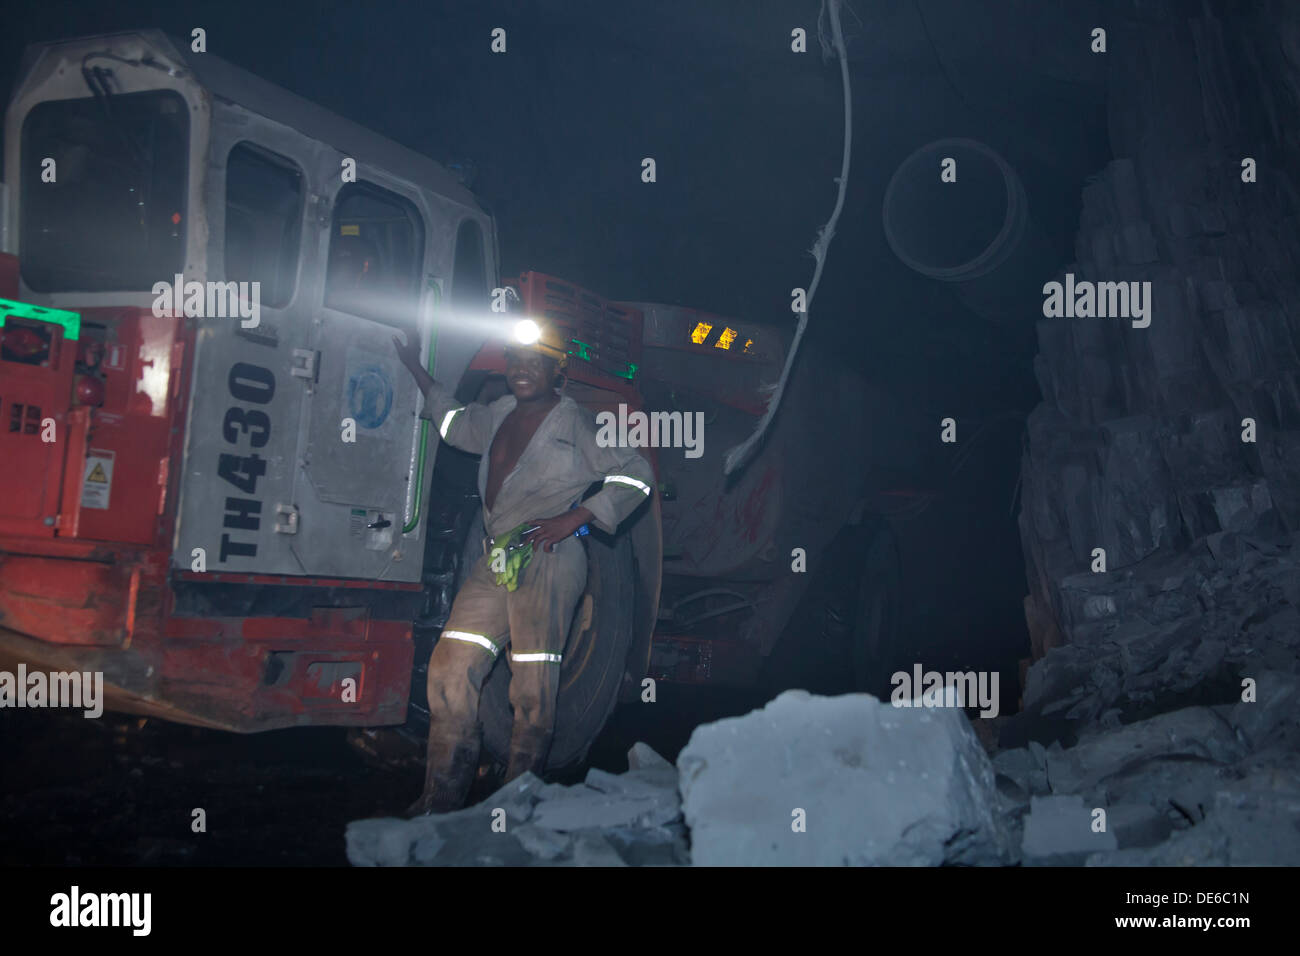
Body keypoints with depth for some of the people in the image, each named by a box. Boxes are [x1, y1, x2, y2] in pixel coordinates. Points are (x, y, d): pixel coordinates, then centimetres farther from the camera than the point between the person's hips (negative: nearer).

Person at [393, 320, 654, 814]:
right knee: (450, 669, 1)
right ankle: (441, 800, 8)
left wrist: (573, 517, -9)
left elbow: (637, 473, -1)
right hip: (495, 561, 7)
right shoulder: (499, 415, 20)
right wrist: (417, 371, 42)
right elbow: (456, 424, 42)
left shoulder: (576, 422, 1)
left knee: (533, 689, -7)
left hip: (548, 559, -7)